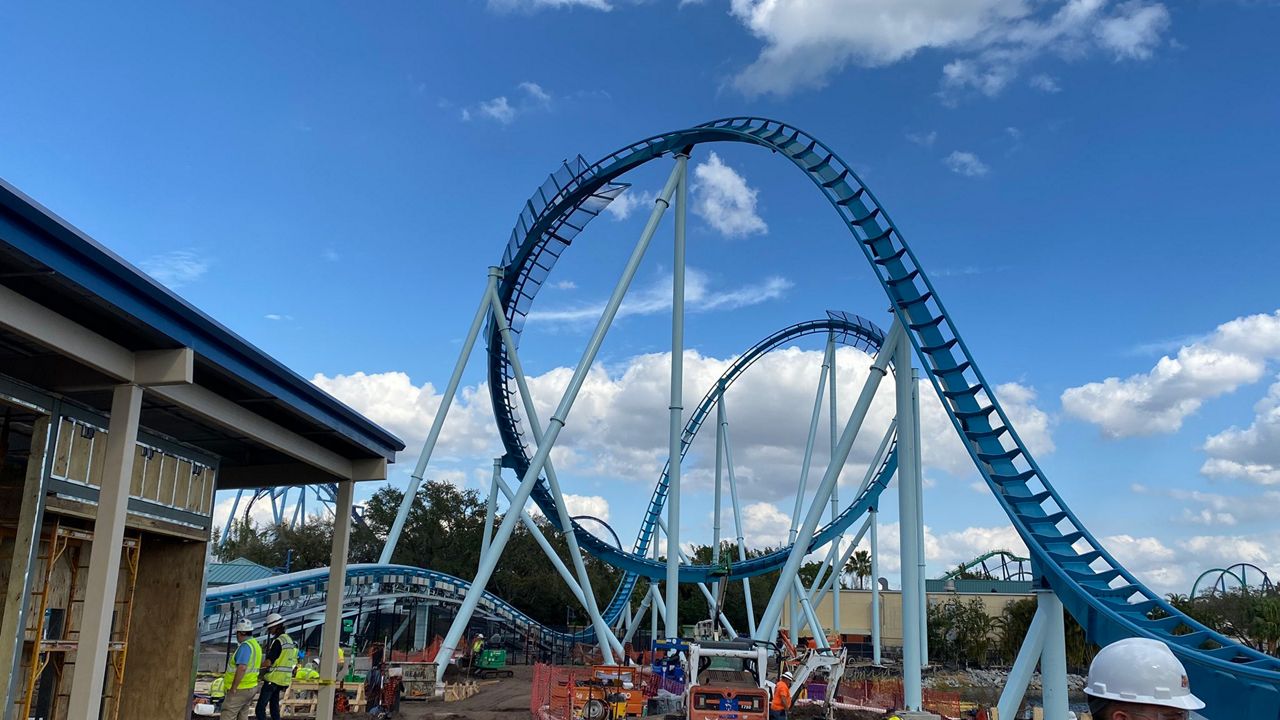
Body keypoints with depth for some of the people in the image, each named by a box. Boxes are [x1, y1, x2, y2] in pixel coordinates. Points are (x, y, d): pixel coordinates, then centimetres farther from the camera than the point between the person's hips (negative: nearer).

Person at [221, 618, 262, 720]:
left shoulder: (245, 646, -17)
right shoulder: (256, 644, 12)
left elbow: (242, 668, -27)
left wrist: (233, 688, -23)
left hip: (240, 689, -9)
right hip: (251, 688, 9)